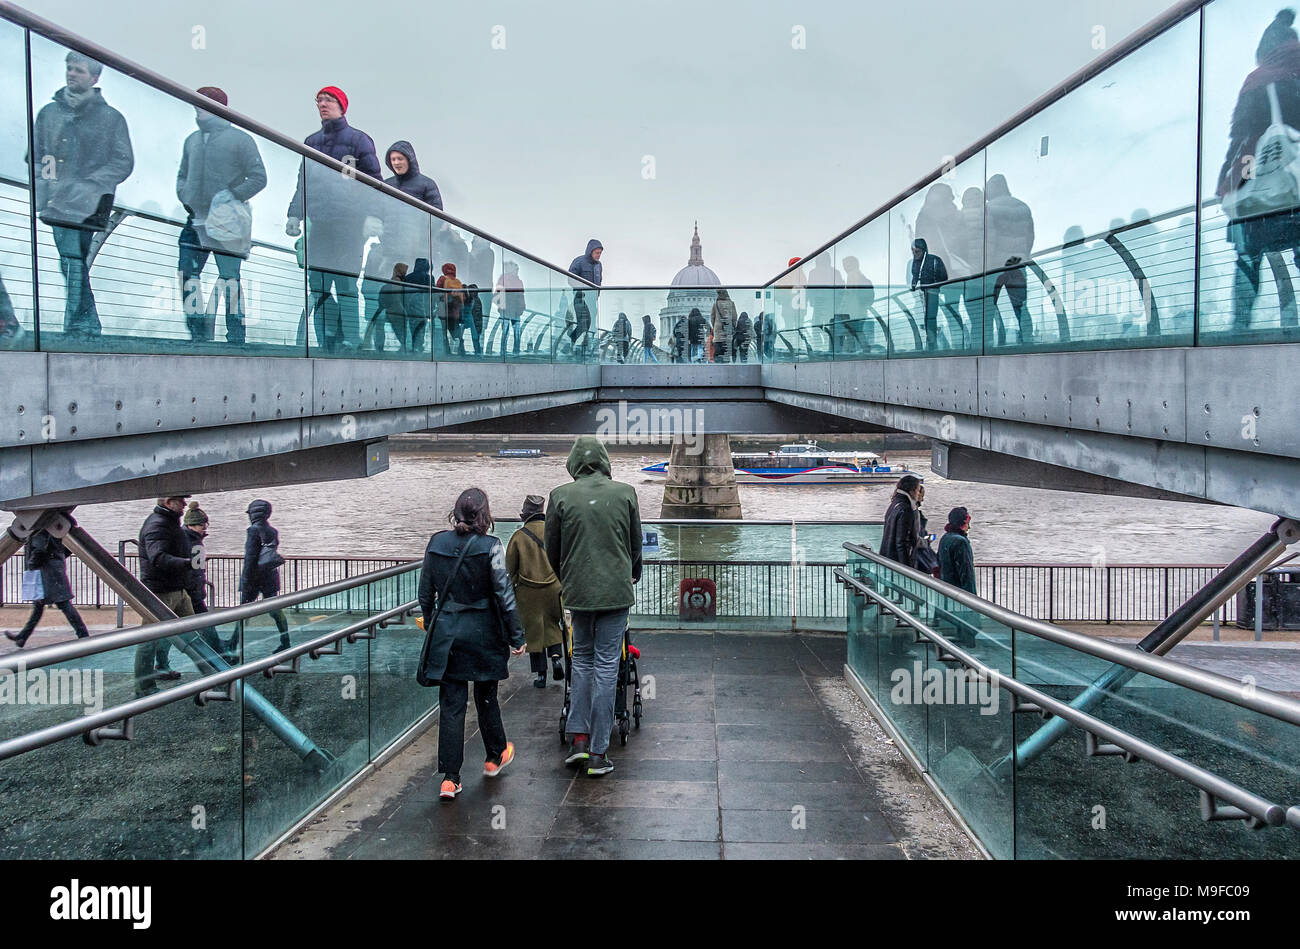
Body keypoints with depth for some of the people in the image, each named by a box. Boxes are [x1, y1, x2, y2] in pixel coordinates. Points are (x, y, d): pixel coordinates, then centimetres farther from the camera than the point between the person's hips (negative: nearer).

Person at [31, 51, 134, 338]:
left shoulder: (111, 117, 6)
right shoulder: (49, 112, 17)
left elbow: (124, 163, 1)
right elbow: (35, 155, 18)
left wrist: (87, 185, -9)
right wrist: (43, 187, 0)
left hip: (86, 205, -5)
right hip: (57, 203, 5)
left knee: (73, 263, -16)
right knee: (72, 264, 7)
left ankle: (76, 328, -14)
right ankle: (90, 328, 15)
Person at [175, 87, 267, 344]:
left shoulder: (239, 139, -2)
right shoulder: (192, 140, 15)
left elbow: (258, 177, -5)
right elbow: (182, 175, 25)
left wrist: (232, 196, -14)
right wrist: (184, 195, 6)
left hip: (226, 224, -5)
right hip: (195, 221, 6)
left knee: (229, 279, -2)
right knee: (187, 275, 0)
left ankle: (236, 337, 4)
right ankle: (199, 331, 10)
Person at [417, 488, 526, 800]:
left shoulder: (436, 543, 0)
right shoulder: (490, 546, -12)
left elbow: (425, 594, 8)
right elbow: (504, 595, -12)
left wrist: (431, 628, 22)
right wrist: (516, 636, -5)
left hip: (445, 632, 2)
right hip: (482, 632, -2)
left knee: (451, 704, 5)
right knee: (486, 696, 17)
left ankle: (449, 778, 4)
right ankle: (495, 757, 36)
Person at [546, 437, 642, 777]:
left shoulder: (560, 496, -3)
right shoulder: (625, 492, -2)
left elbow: (551, 549, 6)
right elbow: (636, 544, 8)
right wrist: (632, 575, 27)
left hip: (577, 591, 1)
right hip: (616, 591, -1)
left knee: (581, 660, 19)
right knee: (606, 666, 3)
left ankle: (578, 738, 13)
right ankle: (598, 754, 6)